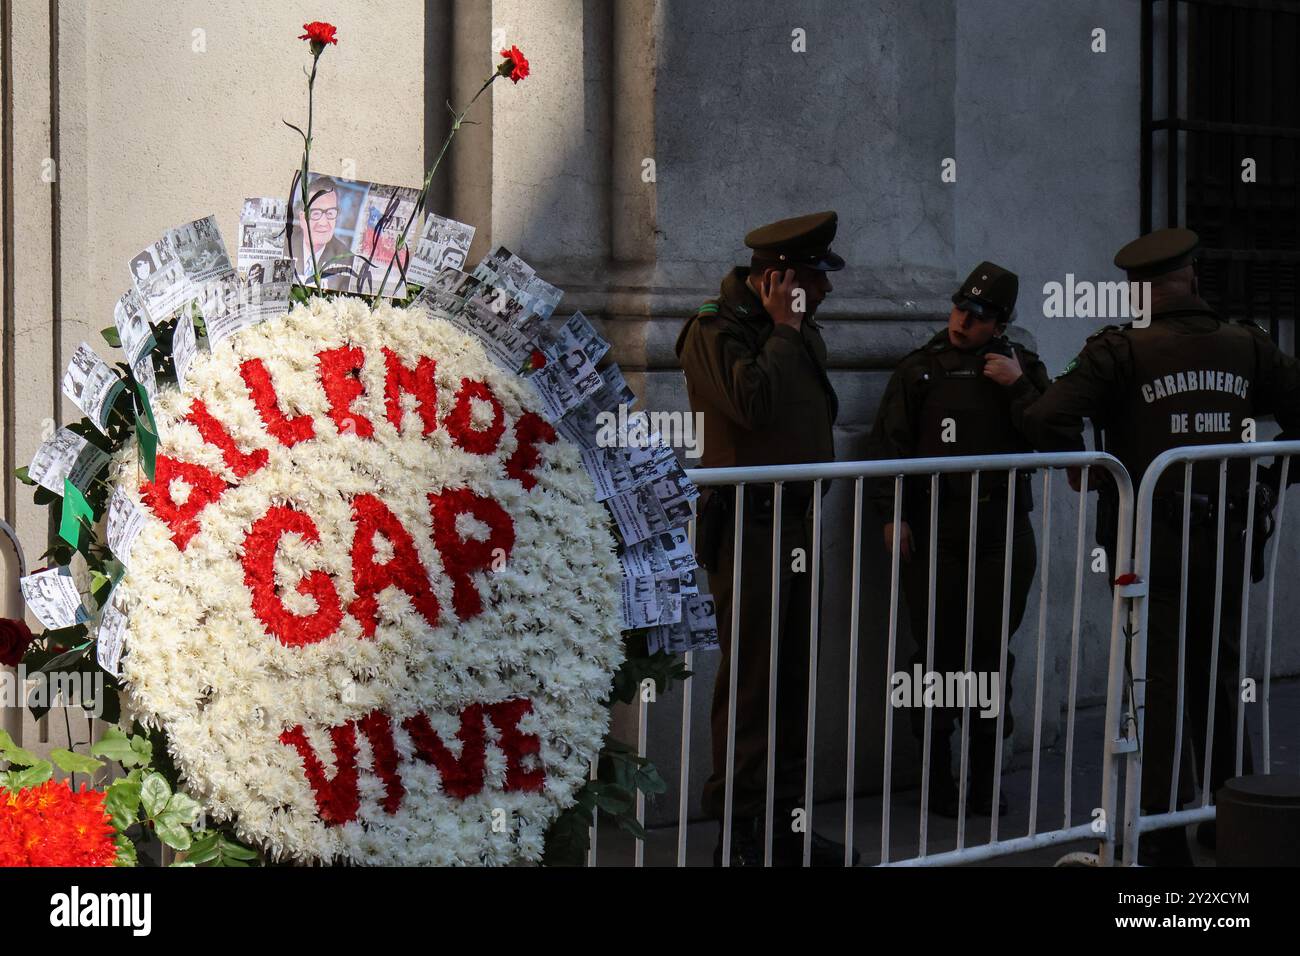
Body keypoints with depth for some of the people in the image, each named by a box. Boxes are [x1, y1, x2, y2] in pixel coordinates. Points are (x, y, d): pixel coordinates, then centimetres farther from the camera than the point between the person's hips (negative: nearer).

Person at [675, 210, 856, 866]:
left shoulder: (801, 332, 17)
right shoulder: (714, 330, -10)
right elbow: (755, 402, -25)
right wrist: (782, 330, -14)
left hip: (798, 521, 9)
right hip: (749, 525, -9)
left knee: (792, 677, 11)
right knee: (750, 679, -6)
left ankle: (784, 822, 19)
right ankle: (739, 830, 1)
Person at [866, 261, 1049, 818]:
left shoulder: (1020, 368, 9)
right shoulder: (921, 369, 4)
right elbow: (888, 443, 3)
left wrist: (1018, 387, -10)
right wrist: (892, 514, -6)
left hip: (1002, 533, 1)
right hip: (933, 535, -1)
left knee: (992, 655, 5)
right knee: (937, 654, 0)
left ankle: (984, 775, 14)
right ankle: (936, 775, 9)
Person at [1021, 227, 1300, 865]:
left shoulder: (1123, 349, -11)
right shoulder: (1247, 347, 2)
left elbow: (1046, 418, -21)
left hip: (1148, 538, -4)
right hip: (1224, 535, 4)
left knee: (1157, 678, 4)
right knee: (1219, 675, 18)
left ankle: (1164, 833, 8)